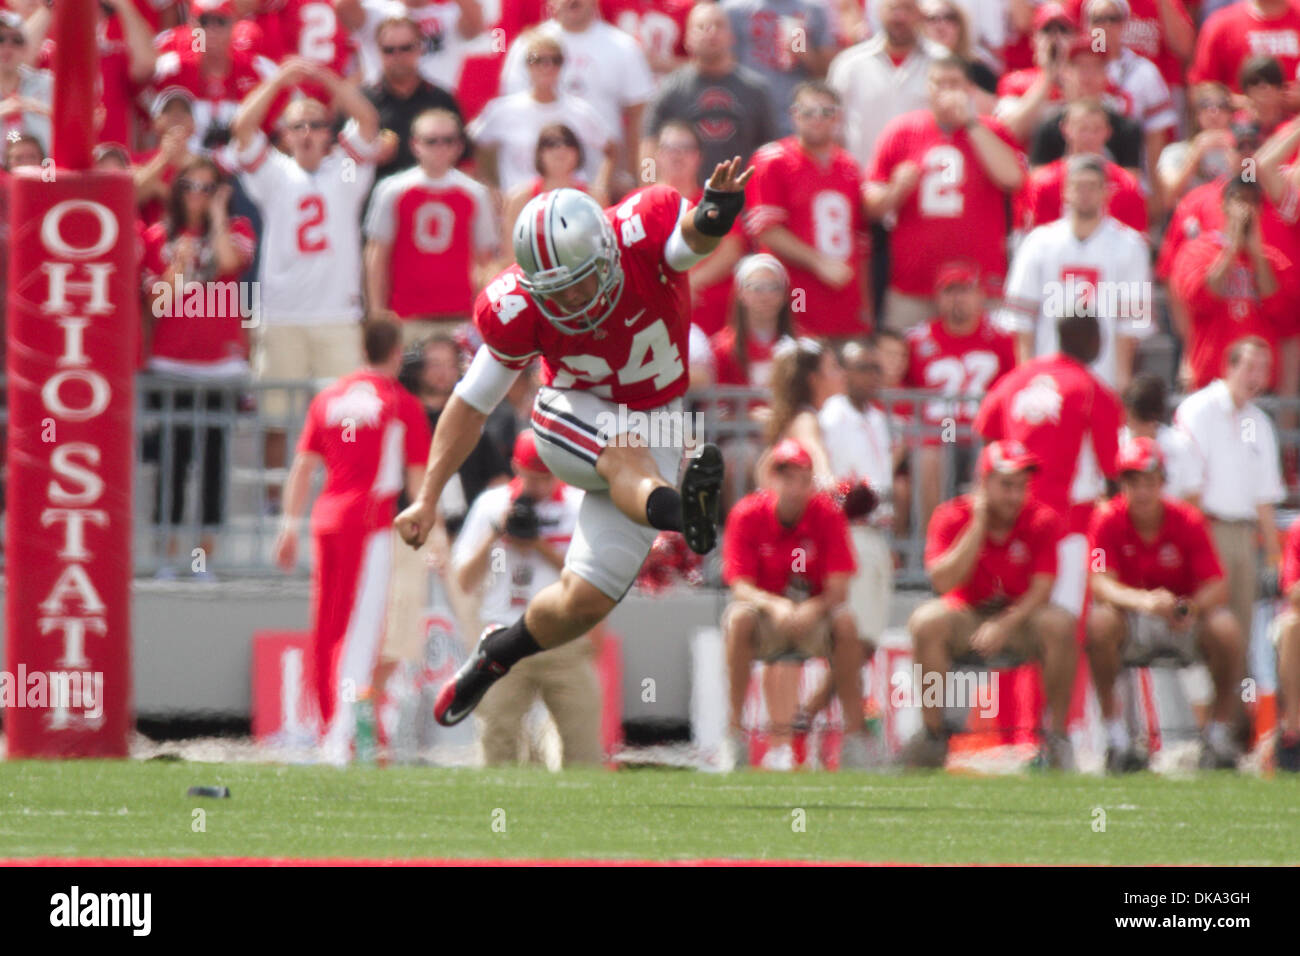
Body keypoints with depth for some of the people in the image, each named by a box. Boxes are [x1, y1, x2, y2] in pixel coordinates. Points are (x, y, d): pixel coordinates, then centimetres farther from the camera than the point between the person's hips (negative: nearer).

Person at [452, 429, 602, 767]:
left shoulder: (580, 505, 7)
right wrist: (496, 533, -5)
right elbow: (466, 582, 6)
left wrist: (540, 547, -6)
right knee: (497, 742, -5)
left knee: (584, 750, -8)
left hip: (565, 647, -1)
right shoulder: (491, 504, 9)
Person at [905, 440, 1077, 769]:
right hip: (968, 615, 0)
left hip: (1021, 616, 0)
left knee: (1061, 624, -32)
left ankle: (1057, 736, -20)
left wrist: (1005, 625, -32)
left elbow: (1041, 589, -16)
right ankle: (933, 734, -22)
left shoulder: (1042, 520, -10)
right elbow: (943, 582, -23)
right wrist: (979, 525, -24)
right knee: (926, 622, -31)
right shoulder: (952, 517, -10)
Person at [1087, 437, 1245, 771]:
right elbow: (1101, 584, -24)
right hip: (1131, 620, -1)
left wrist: (1193, 609, -39)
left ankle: (1219, 735, -9)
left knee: (1226, 629, -29)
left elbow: (1217, 586, -16)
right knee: (1099, 622, -34)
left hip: (1184, 620, 1)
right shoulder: (1108, 520, -11)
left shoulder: (1187, 521, -10)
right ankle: (1117, 740, -25)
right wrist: (1144, 601, -44)